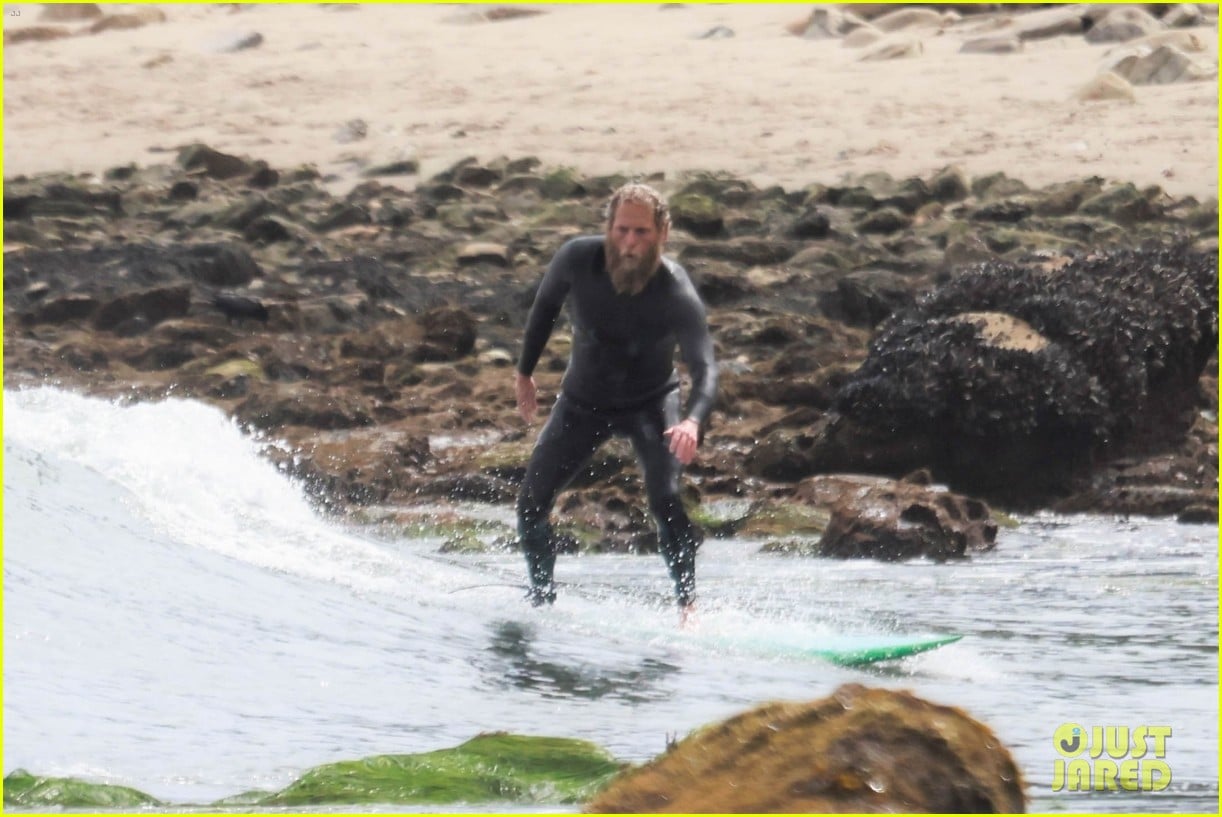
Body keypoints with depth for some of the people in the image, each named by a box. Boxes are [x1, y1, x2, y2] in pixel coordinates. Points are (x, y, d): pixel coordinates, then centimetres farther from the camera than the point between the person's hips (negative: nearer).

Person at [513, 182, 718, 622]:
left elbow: (704, 369, -35)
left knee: (666, 499, -25)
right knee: (531, 503, -1)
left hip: (650, 402, -3)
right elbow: (545, 306, 0)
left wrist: (692, 421, -55)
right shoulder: (577, 260, -22)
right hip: (583, 400, 3)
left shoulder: (677, 295, -29)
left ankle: (688, 606, -16)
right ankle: (541, 598, 21)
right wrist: (524, 372, 8)